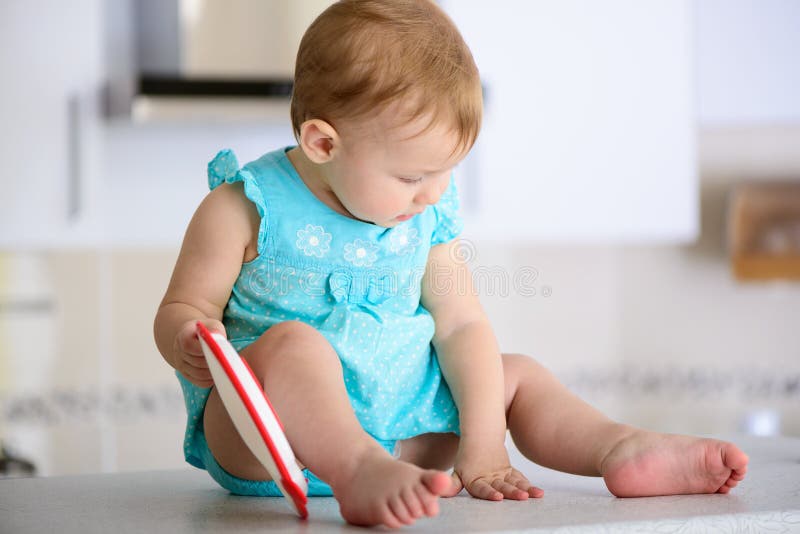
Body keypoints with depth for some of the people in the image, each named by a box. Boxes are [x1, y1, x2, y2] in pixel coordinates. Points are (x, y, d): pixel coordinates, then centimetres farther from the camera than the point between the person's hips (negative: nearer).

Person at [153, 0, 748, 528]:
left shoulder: (426, 218, 6)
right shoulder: (247, 207, -10)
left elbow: (462, 326, 5)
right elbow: (182, 311, -5)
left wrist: (482, 441, -6)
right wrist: (194, 346, -30)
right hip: (265, 443, -6)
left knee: (516, 374, 8)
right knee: (292, 342, -35)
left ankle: (622, 448, -14)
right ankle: (359, 474, -58)